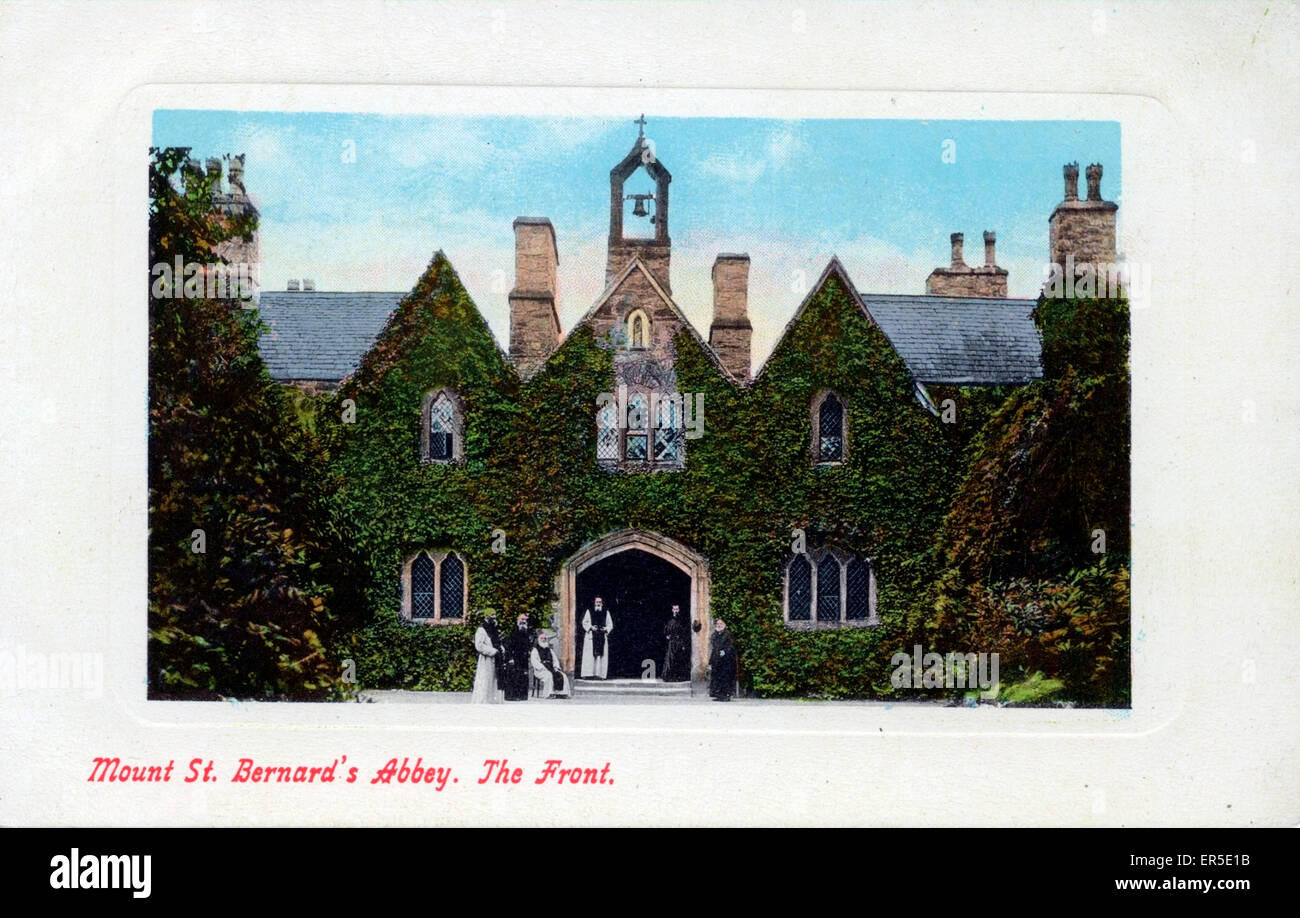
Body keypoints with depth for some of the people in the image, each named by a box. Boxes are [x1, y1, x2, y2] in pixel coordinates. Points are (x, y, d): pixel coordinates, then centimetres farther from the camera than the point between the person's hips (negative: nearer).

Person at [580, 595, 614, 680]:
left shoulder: (606, 612, 13)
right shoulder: (589, 611, 8)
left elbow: (610, 624, 12)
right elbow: (584, 622, 5)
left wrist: (605, 629, -8)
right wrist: (591, 627, -12)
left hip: (602, 637, 2)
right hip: (591, 636, -2)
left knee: (601, 655, -4)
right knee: (589, 655, -8)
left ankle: (599, 674, -4)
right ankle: (588, 674, -8)